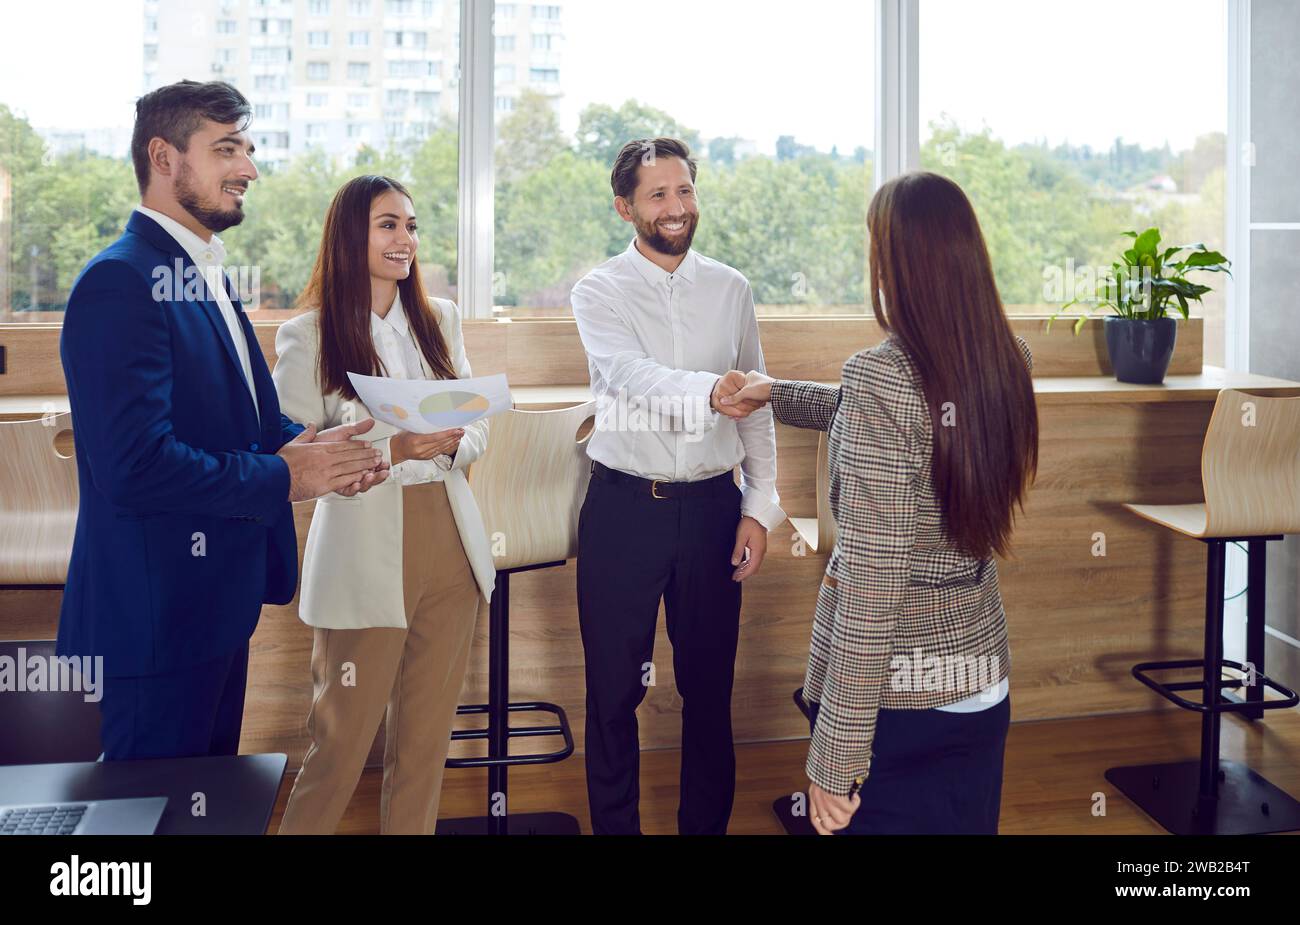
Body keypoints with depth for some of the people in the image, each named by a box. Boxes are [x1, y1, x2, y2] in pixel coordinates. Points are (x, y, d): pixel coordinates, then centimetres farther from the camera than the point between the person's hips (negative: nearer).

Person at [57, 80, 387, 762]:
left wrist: (312, 446, -3)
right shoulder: (121, 282, -19)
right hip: (156, 613, -10)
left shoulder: (206, 276, 13)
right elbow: (136, 465, -28)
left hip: (215, 600, 10)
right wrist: (283, 475, -18)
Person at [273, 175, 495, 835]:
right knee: (343, 741, 4)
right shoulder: (307, 335, -4)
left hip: (449, 542, 5)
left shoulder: (438, 319, 10)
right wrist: (393, 450, -20)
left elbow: (477, 427, 11)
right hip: (364, 551, -4)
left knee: (427, 735, 13)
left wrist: (454, 444, -11)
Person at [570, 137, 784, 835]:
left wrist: (759, 507, 2)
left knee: (709, 687, 12)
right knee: (614, 691, 7)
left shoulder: (730, 290, 7)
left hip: (712, 507, 3)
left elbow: (755, 406, 9)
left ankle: (707, 824, 29)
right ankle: (614, 826, 24)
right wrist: (710, 392, -42)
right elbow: (635, 376, -22)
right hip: (623, 508, -2)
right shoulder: (599, 292, -3)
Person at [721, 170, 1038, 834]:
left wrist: (836, 755, -19)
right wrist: (777, 393, 29)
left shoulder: (881, 374, -21)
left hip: (890, 685, -7)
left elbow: (873, 579, -23)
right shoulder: (1006, 363, 0)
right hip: (982, 677, 7)